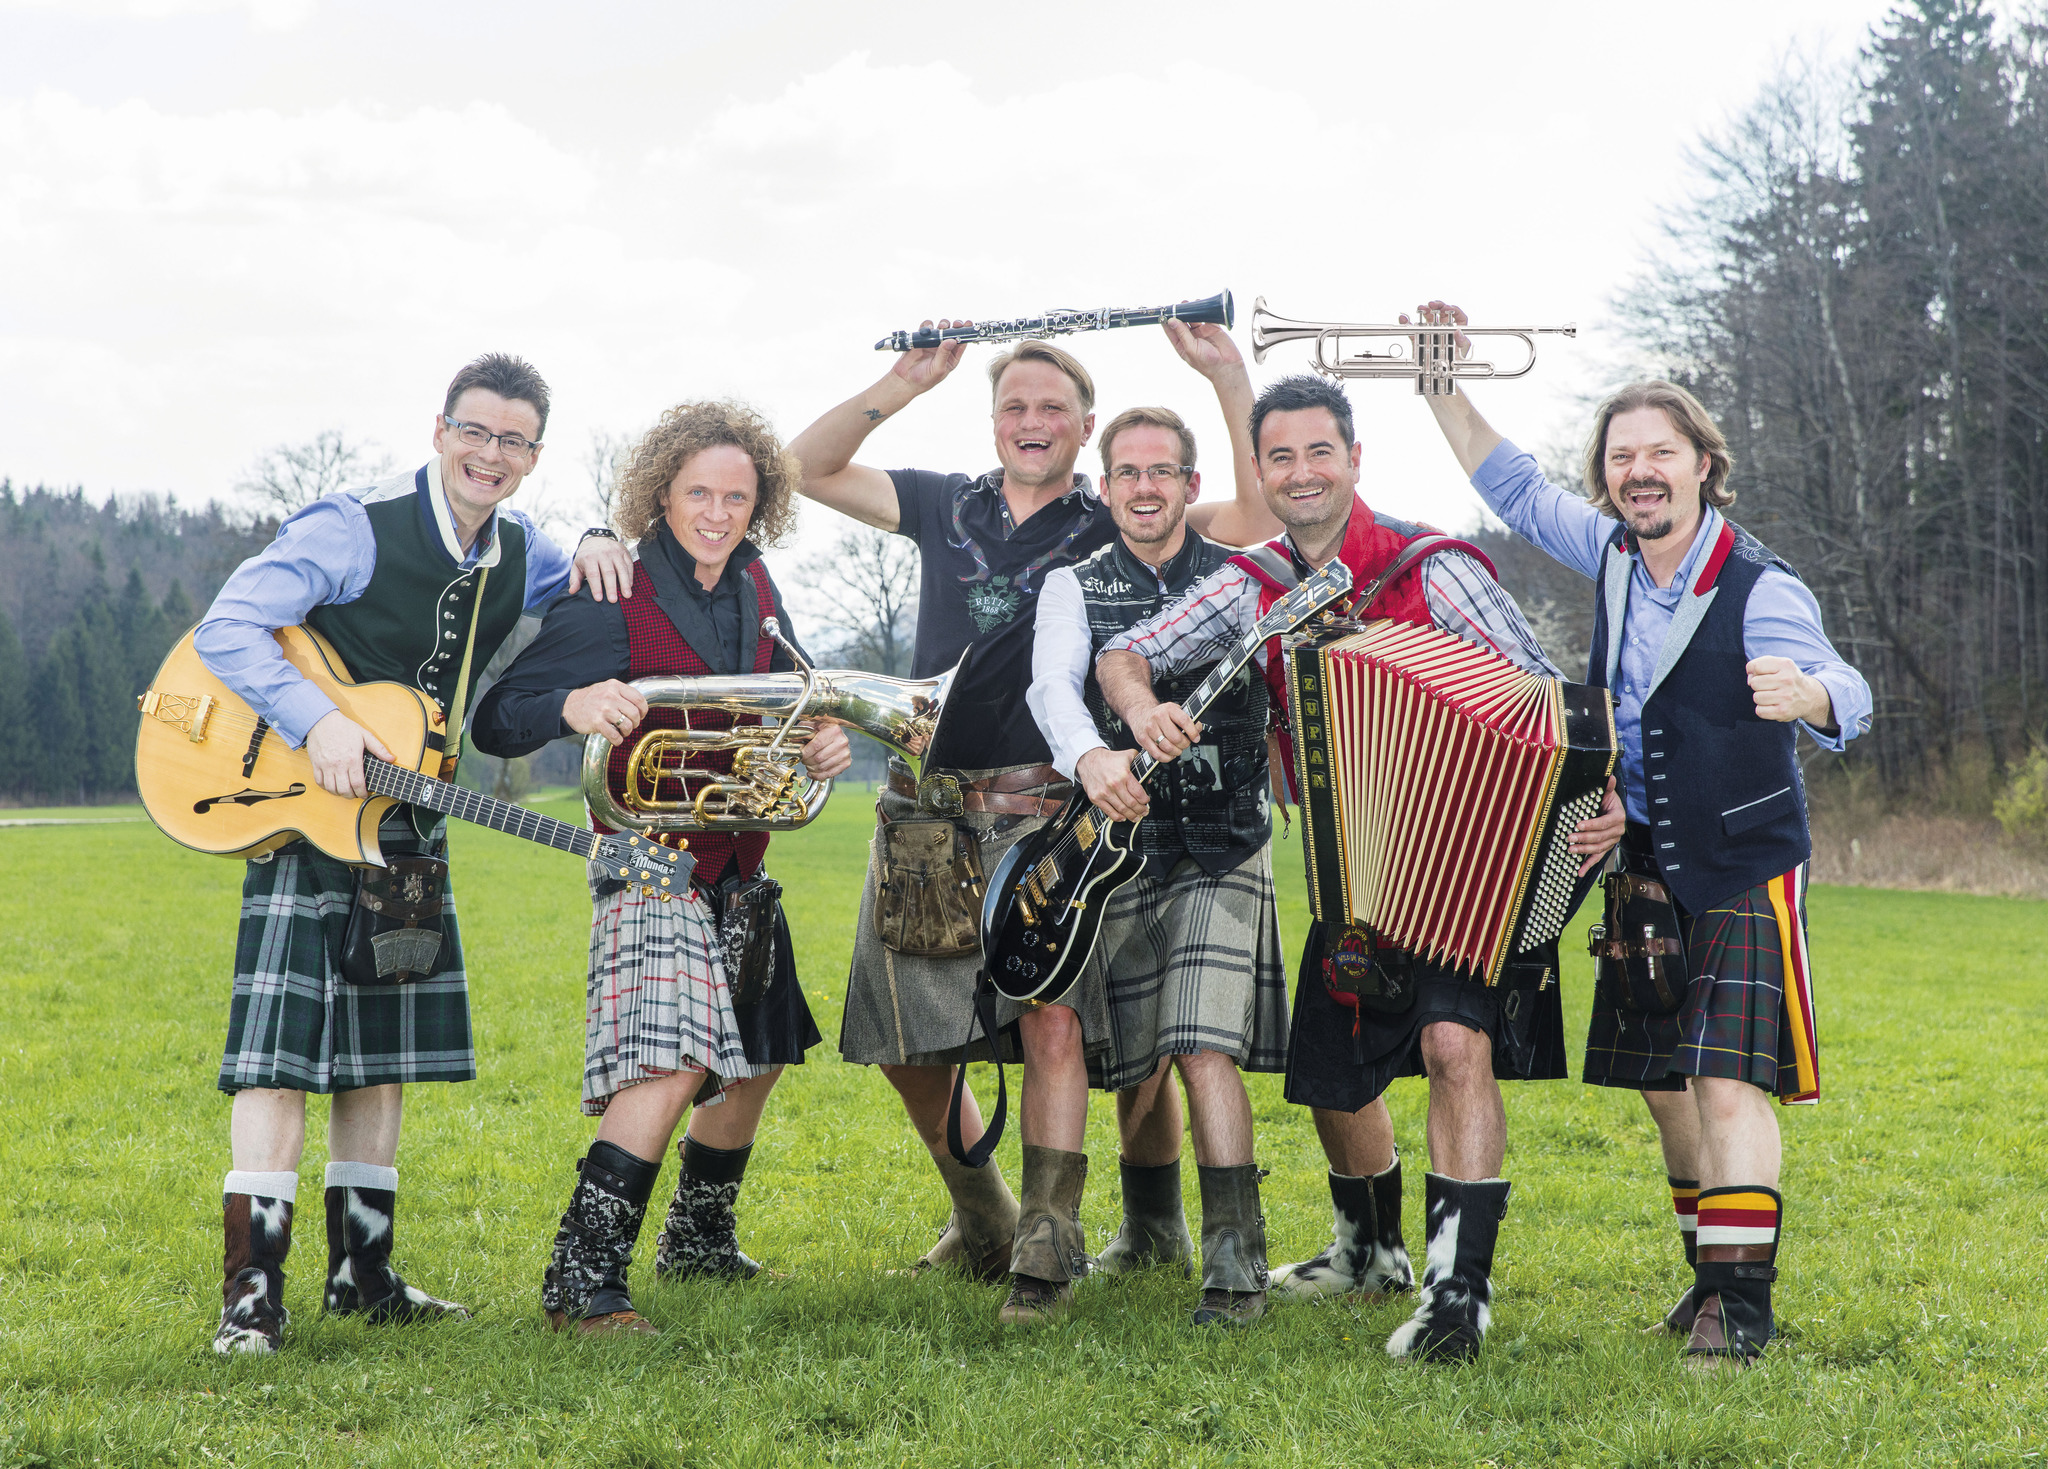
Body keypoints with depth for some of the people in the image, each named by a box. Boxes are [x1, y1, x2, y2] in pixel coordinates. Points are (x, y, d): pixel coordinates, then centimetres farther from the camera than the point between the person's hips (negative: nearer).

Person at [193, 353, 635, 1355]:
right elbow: (225, 626, -19)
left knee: (383, 1055, 12)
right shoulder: (355, 529, -16)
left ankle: (363, 1277, 21)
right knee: (283, 1053, -12)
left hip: (411, 832, 7)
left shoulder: (519, 553, 5)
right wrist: (318, 721, -31)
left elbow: (598, 605, 22)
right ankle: (252, 1295, -11)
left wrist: (599, 554, -2)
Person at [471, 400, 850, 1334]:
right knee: (673, 1066, -25)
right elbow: (496, 724, -20)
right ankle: (580, 1282, -23)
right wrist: (572, 705, -42)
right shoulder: (614, 601, -18)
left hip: (737, 867, 8)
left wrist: (826, 735, -7)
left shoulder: (752, 586, 3)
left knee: (756, 1060, 21)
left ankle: (699, 1242, 41)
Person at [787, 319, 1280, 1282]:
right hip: (926, 815, 4)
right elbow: (808, 469, 11)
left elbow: (1265, 514, -4)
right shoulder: (945, 505, 14)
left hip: (1047, 814, -4)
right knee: (906, 1047, 9)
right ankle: (981, 1224, 29)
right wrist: (905, 381, 1)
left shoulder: (1115, 529, 5)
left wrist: (1228, 379, -11)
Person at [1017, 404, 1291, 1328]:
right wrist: (1087, 755, -36)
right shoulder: (1075, 588, 5)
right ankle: (1152, 1227, 28)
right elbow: (1052, 682, -14)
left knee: (1204, 1050, -14)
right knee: (1138, 1065, 4)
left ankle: (1236, 1266, -11)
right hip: (1117, 846, 2)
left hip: (1225, 849, -1)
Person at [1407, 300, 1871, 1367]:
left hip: (1746, 872, -7)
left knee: (1727, 1079, -15)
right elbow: (1512, 487, 14)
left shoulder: (1762, 591, -19)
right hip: (1645, 868, 7)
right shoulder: (1614, 554, 0)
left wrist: (1808, 694, -56)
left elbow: (1846, 696, -31)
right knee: (1664, 1083, 11)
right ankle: (1711, 1272, 25)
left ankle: (1743, 1299, -13)